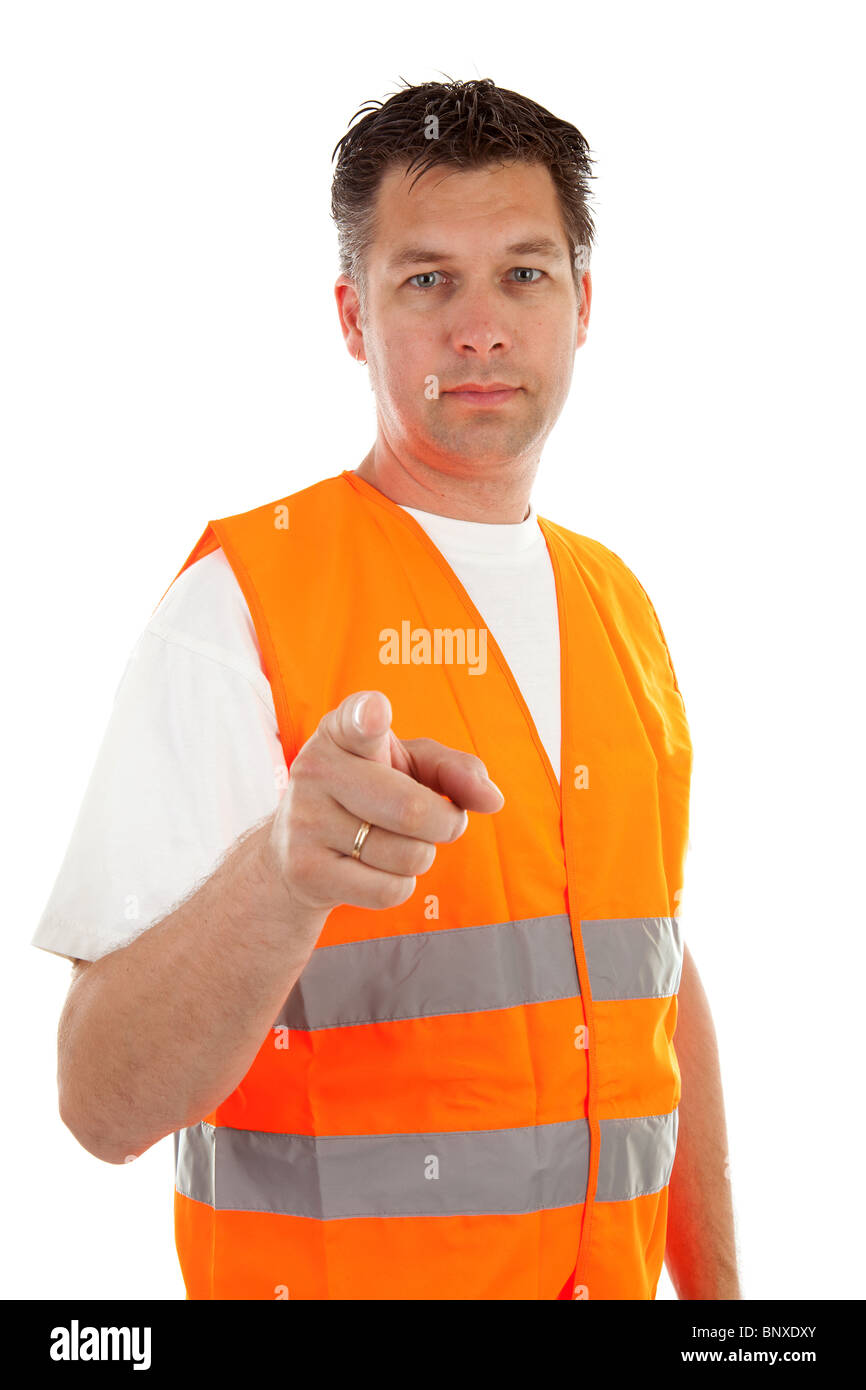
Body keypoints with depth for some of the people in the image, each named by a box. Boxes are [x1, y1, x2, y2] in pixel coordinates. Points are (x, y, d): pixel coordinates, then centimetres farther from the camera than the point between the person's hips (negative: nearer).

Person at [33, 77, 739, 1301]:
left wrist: (716, 1285, 6)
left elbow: (663, 985, 11)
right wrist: (283, 872, -41)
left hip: (613, 1271, 6)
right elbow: (105, 1100, -24)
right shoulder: (237, 608, -15)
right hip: (334, 1268, -5)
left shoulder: (621, 610, 5)